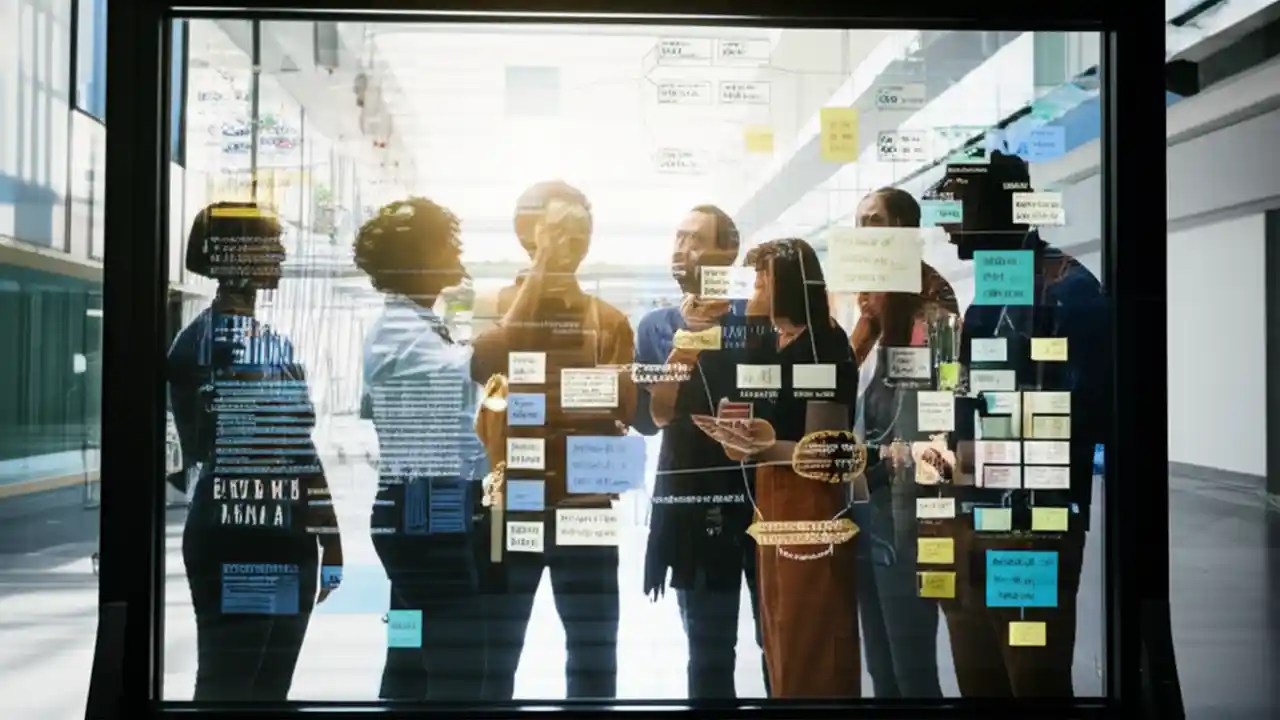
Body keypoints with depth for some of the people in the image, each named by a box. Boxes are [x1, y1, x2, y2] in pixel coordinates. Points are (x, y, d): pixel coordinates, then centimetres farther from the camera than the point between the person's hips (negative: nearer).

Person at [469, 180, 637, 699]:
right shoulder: (494, 308, 6)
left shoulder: (609, 321, 10)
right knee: (495, 650, 5)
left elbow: (624, 410, 3)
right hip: (510, 504, -1)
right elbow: (485, 363, -16)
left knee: (594, 653, 7)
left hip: (585, 504, 2)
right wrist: (539, 269, -13)